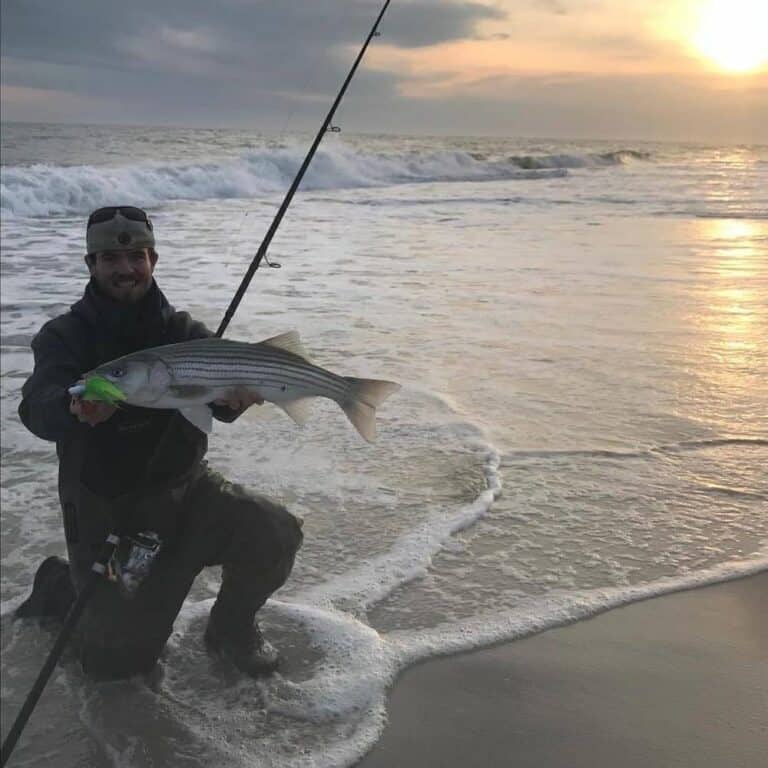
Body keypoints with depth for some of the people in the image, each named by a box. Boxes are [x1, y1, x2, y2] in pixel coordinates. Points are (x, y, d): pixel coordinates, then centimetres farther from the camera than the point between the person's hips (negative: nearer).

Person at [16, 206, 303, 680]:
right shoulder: (65, 337, -7)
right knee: (118, 661, 0)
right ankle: (61, 586, 31)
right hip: (106, 514, -2)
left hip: (186, 490, 3)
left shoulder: (183, 331, 1)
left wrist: (236, 394, -42)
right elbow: (39, 410, -26)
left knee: (276, 534, -21)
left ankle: (231, 627, 8)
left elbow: (221, 399, -16)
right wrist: (78, 409, -51)